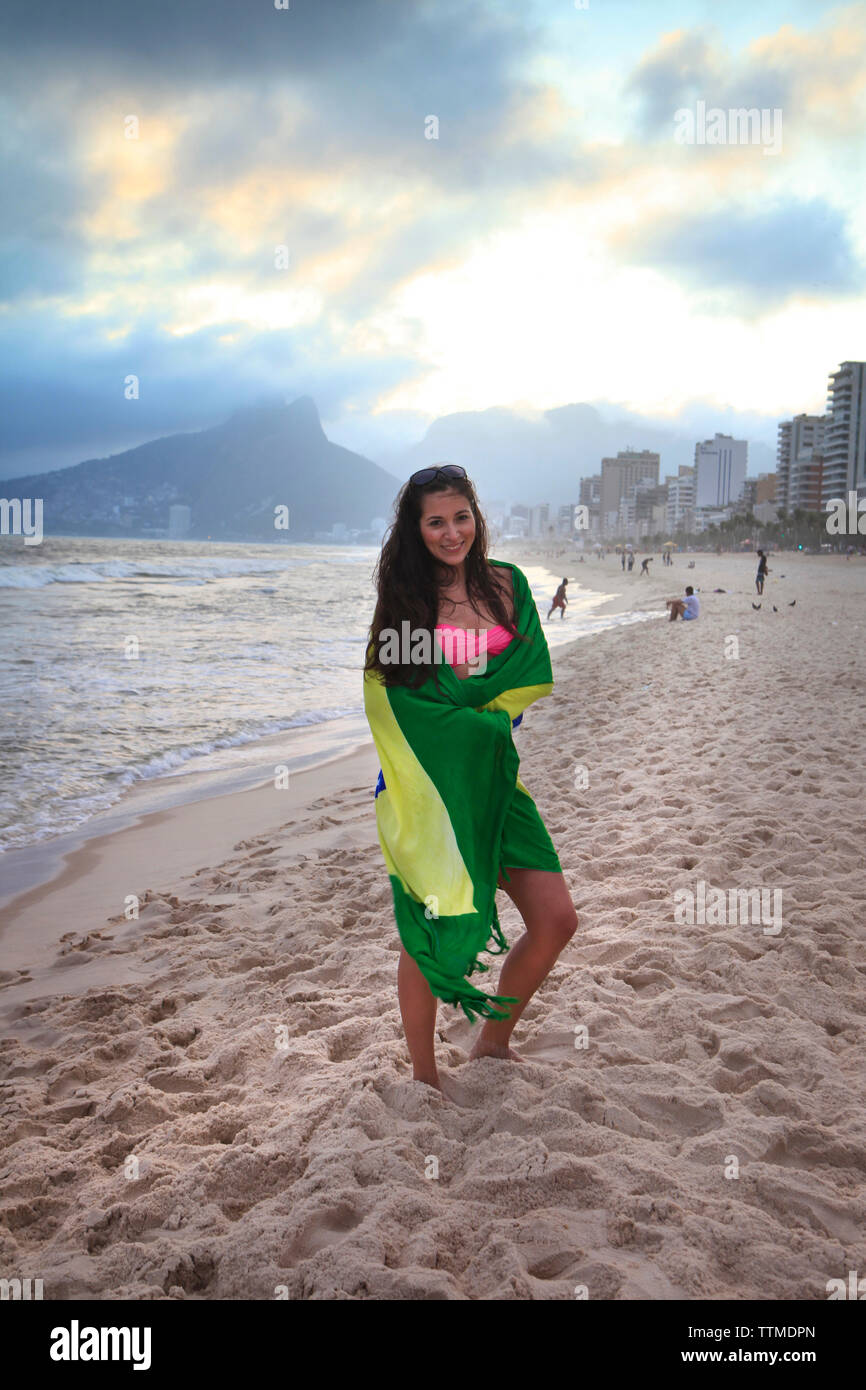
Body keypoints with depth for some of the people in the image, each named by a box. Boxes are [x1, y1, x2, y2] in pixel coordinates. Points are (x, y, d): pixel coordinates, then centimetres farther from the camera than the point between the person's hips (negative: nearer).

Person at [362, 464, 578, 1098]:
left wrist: (463, 702, -10)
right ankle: (424, 1076, 23)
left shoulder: (506, 583, 8)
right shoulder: (402, 596, -1)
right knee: (429, 930, 1)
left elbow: (531, 679, 5)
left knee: (556, 920, 3)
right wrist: (487, 714, -12)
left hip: (494, 774, 4)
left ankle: (494, 1041, 26)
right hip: (426, 777, -4)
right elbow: (390, 689, -7)